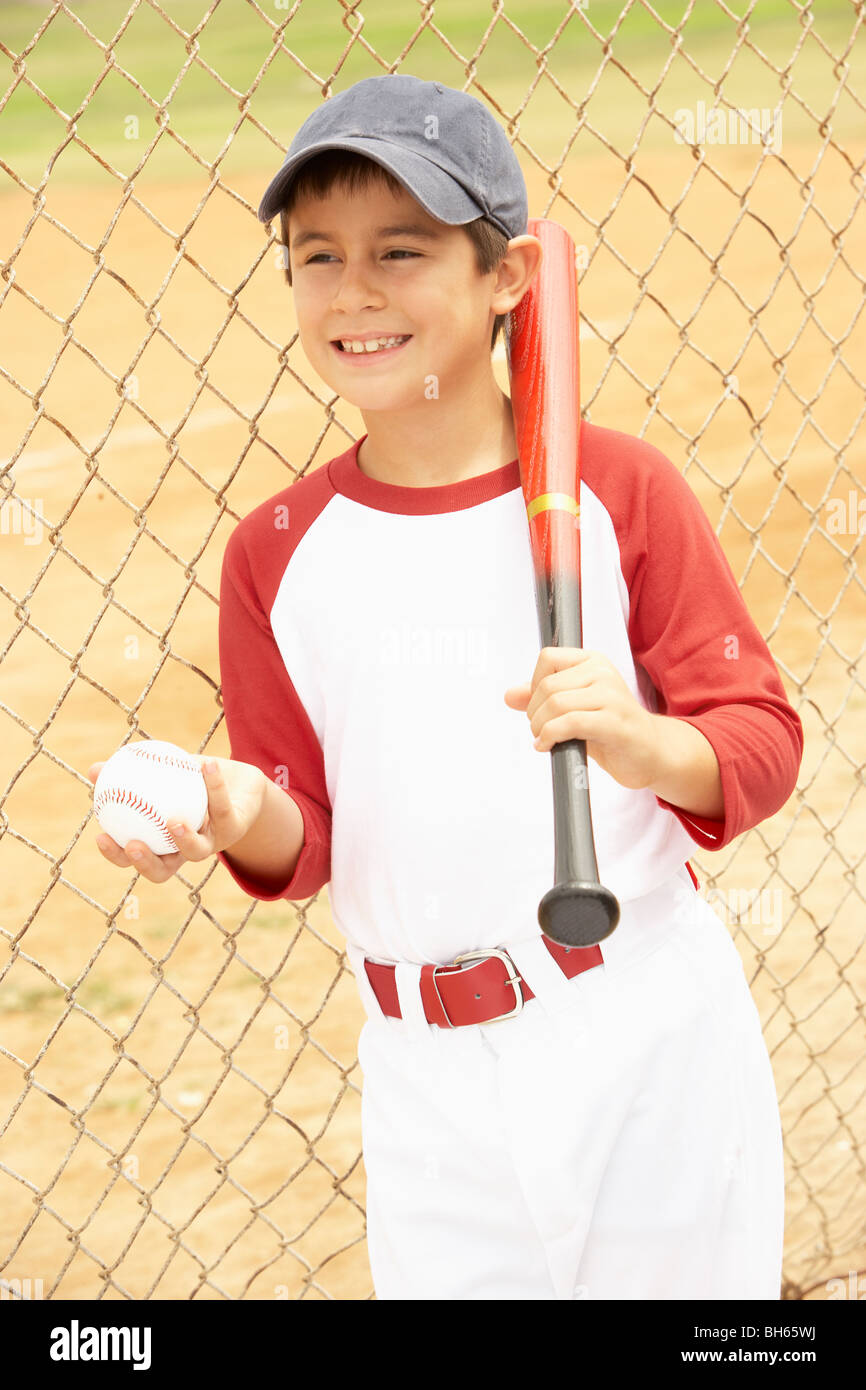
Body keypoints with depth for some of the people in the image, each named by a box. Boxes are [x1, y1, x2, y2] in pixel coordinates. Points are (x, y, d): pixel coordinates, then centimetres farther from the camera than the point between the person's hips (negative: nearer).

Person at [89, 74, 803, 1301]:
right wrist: (243, 815, -16)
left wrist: (638, 741, -24)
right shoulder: (277, 553, 1)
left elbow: (761, 737, -5)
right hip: (432, 1077, 2)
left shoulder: (616, 487, -6)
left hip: (654, 1032, -2)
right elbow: (304, 840, 5)